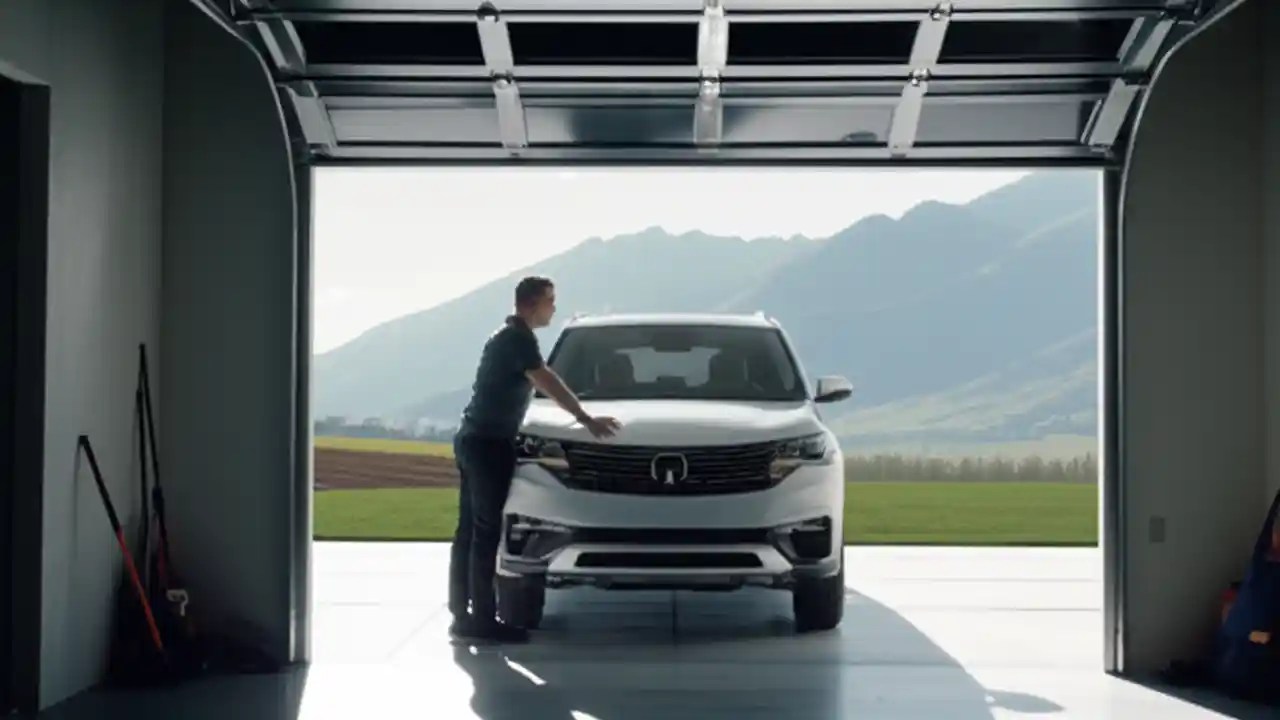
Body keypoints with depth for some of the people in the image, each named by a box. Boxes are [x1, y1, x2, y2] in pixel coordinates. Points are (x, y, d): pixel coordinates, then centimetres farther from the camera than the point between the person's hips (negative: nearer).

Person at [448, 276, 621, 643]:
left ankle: (461, 613, 13)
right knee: (486, 532, -8)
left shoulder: (507, 336, 19)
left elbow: (539, 383, 28)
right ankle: (482, 619, -6)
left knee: (470, 530, 10)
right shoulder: (518, 338, -13)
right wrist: (586, 419, -22)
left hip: (475, 441, 10)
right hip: (488, 444, -10)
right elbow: (548, 382, -21)